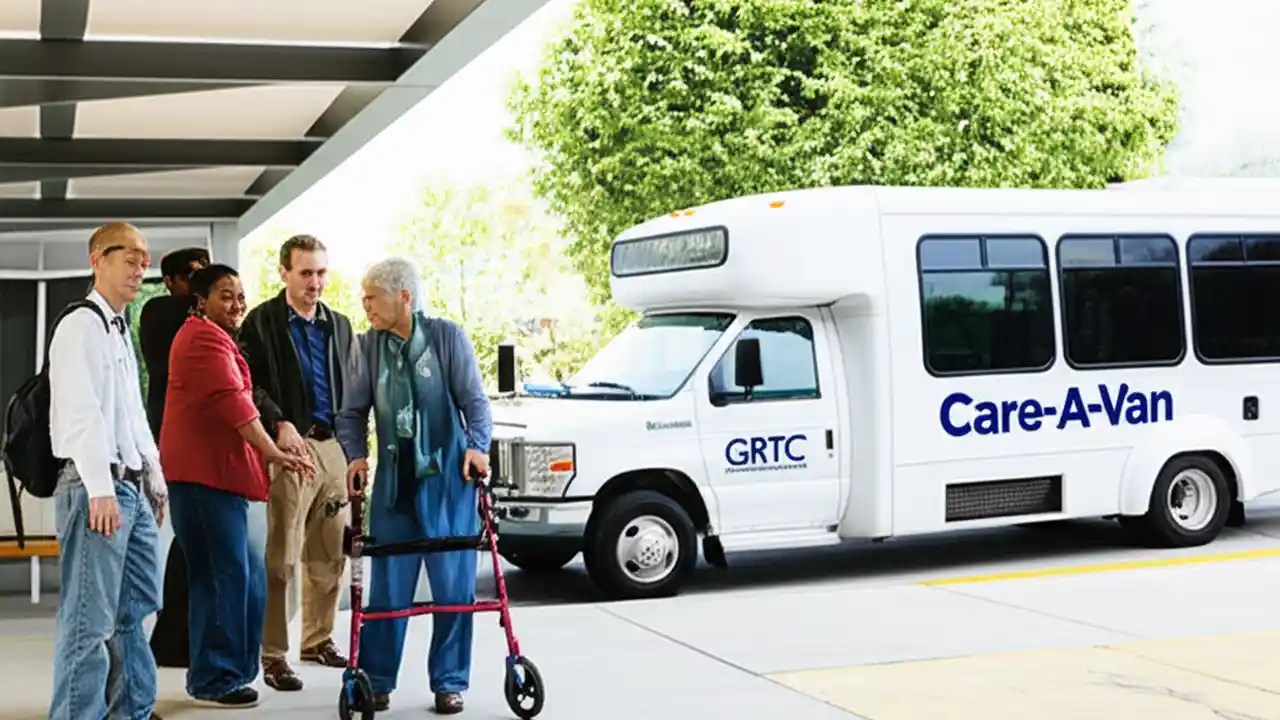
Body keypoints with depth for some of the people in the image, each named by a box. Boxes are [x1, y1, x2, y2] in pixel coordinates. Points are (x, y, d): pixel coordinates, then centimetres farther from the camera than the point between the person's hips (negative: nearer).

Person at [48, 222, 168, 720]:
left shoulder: (121, 331, 19)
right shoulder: (81, 327, -9)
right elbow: (82, 412, -18)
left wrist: (155, 478, 20)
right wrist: (100, 491, -23)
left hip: (132, 488, 10)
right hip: (97, 487, -10)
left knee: (134, 611, 14)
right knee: (90, 621, -8)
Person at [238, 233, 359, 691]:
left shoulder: (339, 325, 17)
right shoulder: (262, 322, 0)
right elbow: (251, 384, -7)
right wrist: (280, 424, -19)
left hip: (334, 448, 6)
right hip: (290, 447, -6)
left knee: (331, 555, 10)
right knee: (281, 559, -5)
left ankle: (318, 639, 24)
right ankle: (273, 656, 0)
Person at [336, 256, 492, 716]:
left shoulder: (447, 335, -4)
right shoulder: (369, 345, 3)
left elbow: (474, 399, -3)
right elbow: (353, 411, 8)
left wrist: (477, 446, -16)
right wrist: (356, 455, -6)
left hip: (448, 476, -2)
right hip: (393, 479, 2)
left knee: (453, 586, 3)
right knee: (387, 586, 5)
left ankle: (449, 683, 14)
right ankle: (377, 680, 15)